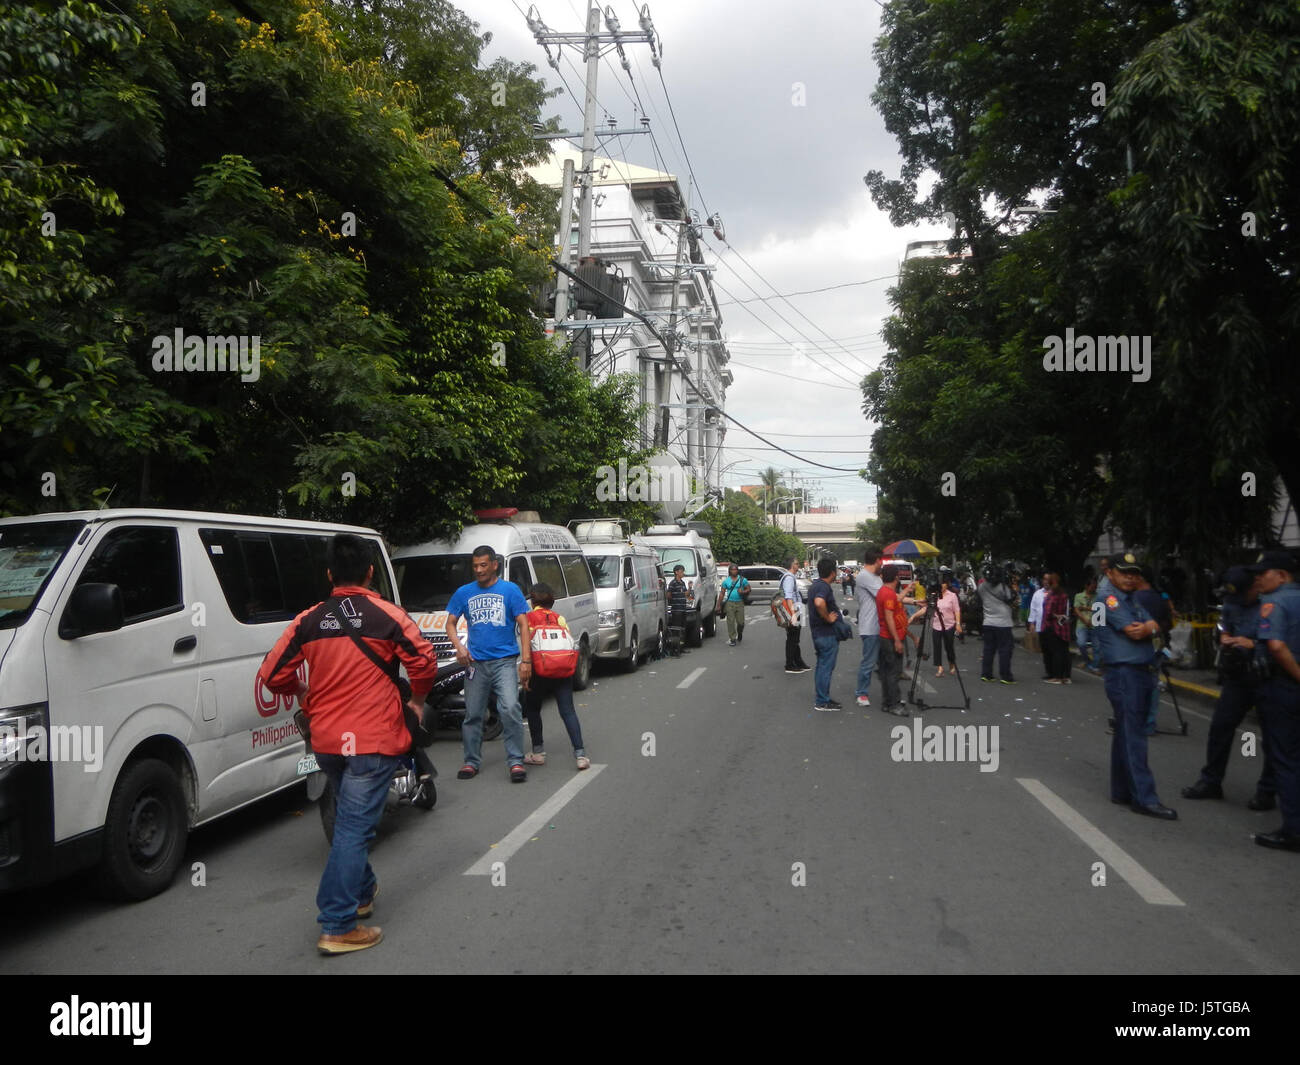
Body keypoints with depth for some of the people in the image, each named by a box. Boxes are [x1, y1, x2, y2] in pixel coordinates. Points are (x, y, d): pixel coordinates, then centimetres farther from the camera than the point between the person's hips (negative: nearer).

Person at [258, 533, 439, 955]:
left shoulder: (308, 620, 3)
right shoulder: (387, 615, -8)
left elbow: (272, 674, 3)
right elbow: (424, 660, -12)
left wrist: (304, 694, 22)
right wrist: (417, 700, 6)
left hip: (325, 740, 5)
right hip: (373, 739, -5)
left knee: (350, 820, 24)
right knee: (355, 827, -3)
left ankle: (362, 891, 38)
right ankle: (338, 927, -2)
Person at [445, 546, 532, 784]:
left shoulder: (510, 590, 2)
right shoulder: (464, 593, 9)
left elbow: (523, 625, 1)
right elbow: (450, 623, 14)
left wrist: (526, 659, -8)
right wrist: (459, 647, -6)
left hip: (505, 661, -3)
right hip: (476, 663, 3)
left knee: (510, 709, -15)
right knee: (473, 714, 8)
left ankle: (516, 761, -8)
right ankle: (471, 762, 20)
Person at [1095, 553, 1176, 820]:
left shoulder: (1131, 598, 19)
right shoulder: (1108, 596, -9)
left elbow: (1156, 627, 8)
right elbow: (1132, 631, -16)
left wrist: (1146, 628, -13)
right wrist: (1149, 628, 4)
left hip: (1141, 672, 9)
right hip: (1124, 673, -9)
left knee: (1127, 734, 13)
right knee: (1133, 737, -8)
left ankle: (1122, 791, 20)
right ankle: (1144, 798, -8)